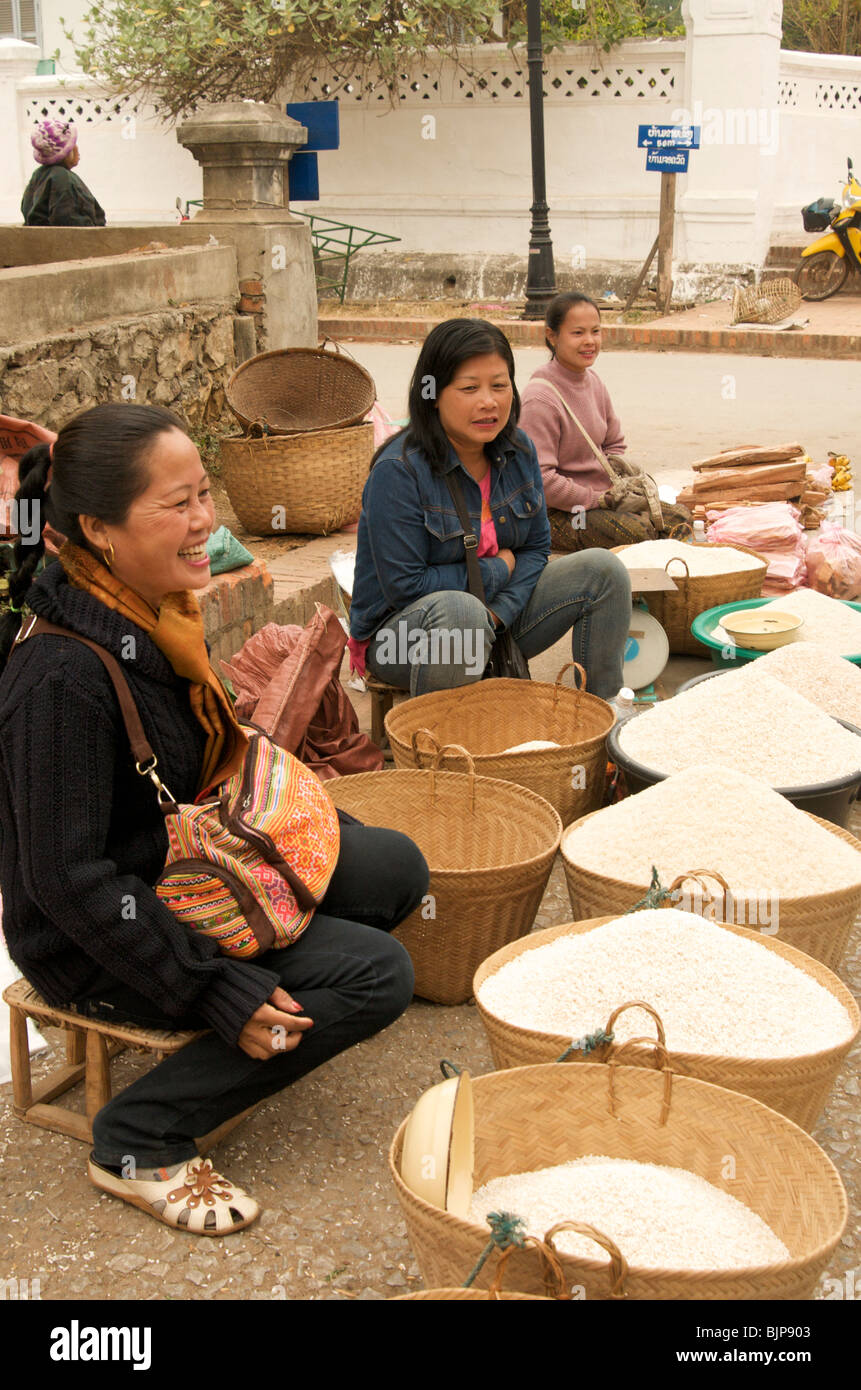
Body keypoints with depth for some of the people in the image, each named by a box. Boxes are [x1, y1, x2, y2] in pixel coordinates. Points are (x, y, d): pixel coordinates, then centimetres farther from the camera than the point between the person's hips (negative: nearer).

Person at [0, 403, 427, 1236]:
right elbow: (70, 882, -28)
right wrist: (218, 993, -25)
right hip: (94, 947, -9)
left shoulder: (154, 612, -2)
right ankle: (140, 1143, -8)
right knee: (376, 976, -16)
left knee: (396, 868, 6)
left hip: (183, 868, 9)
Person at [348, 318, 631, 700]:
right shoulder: (397, 471, -21)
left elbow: (536, 548, 5)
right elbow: (405, 586, -22)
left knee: (602, 570, -6)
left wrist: (498, 613, -15)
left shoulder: (517, 450, 0)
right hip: (400, 634, -7)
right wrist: (498, 570, -12)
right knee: (459, 610, -41)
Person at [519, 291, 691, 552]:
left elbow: (614, 444, 22)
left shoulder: (593, 382, 9)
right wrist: (597, 499, -18)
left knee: (679, 517, -5)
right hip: (558, 515, -9)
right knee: (637, 532, -27)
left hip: (601, 496, 9)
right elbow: (539, 477, -24)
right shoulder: (540, 397, -19)